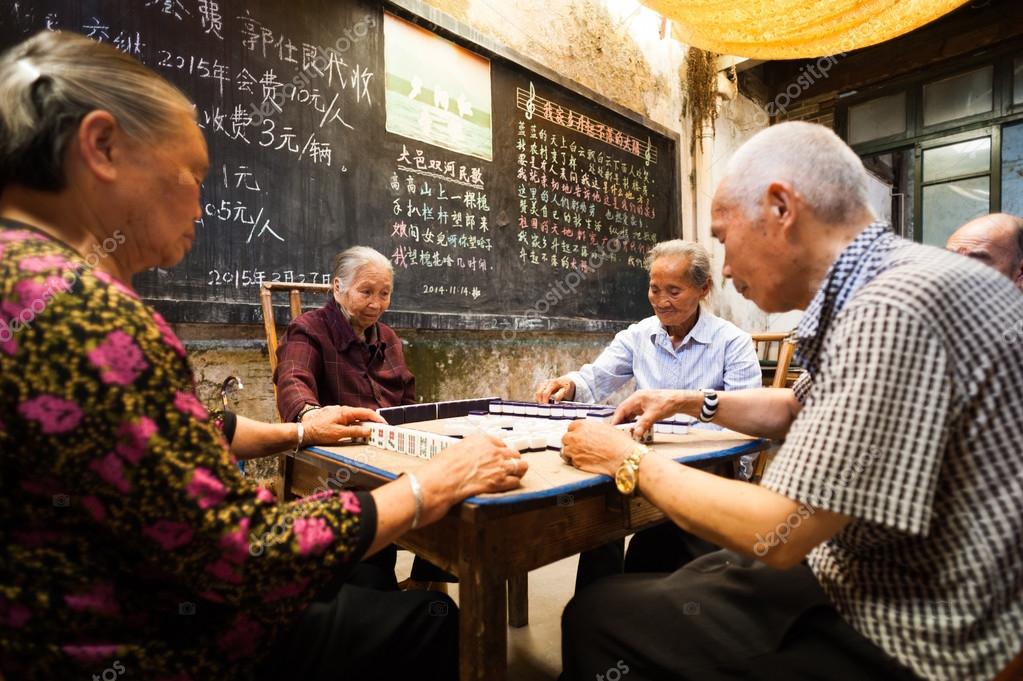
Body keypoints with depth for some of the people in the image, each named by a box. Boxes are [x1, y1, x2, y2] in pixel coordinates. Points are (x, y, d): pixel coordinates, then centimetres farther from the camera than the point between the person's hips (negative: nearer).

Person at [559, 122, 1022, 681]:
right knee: (681, 577, 24)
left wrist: (631, 462, -16)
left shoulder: (894, 312, -30)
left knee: (596, 615, -5)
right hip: (871, 589, 10)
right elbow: (796, 411, 20)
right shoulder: (879, 291, 4)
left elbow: (776, 534, -29)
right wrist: (692, 402, 17)